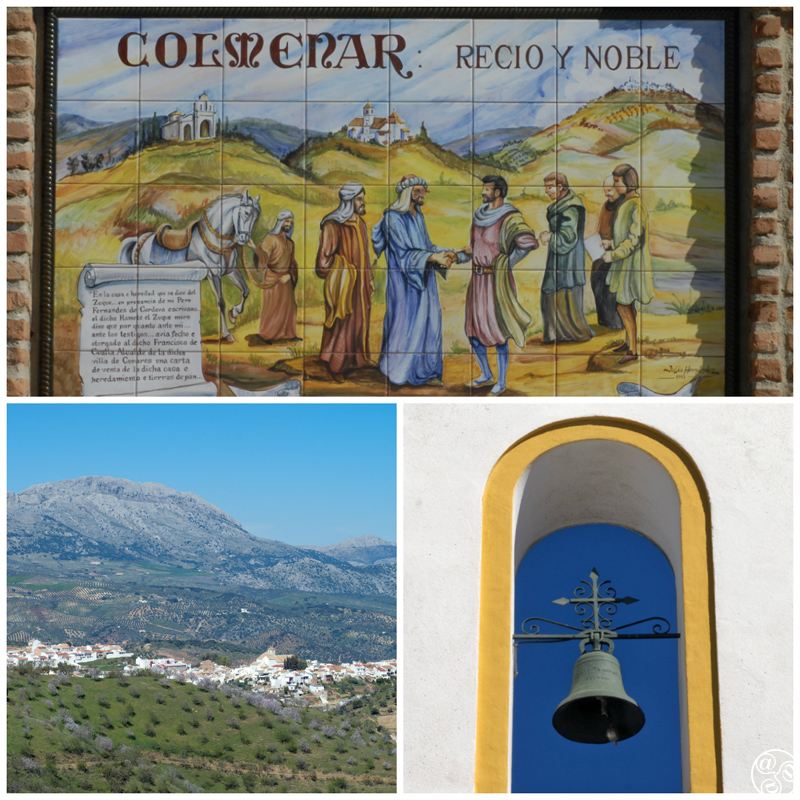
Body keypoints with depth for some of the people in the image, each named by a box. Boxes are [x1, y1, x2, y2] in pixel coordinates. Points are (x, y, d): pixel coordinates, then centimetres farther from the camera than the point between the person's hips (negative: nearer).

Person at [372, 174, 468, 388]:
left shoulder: (418, 216, 13)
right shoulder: (394, 218, -13)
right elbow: (403, 253, -19)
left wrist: (449, 253, 0)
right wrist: (433, 257, -28)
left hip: (423, 279, 8)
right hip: (404, 280, -8)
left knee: (429, 323, 7)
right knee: (405, 323, -2)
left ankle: (426, 372, 14)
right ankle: (395, 371, 11)